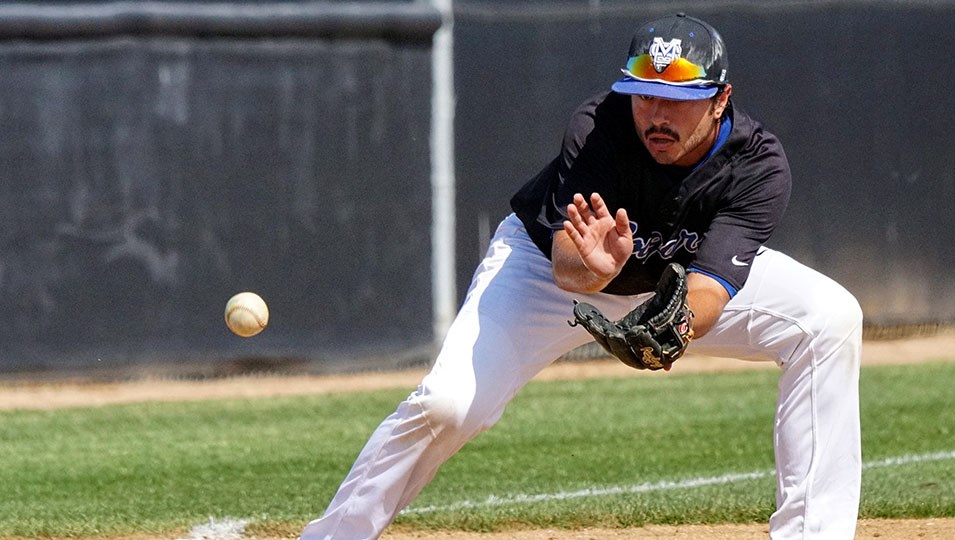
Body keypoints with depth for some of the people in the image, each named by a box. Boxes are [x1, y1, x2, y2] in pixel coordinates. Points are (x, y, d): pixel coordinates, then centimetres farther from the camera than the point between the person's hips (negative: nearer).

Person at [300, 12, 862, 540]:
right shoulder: (598, 126, -34)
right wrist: (595, 267, -65)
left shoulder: (759, 165, -30)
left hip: (678, 282, 2)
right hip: (544, 261, -2)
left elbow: (710, 285, -41)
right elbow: (566, 265, -41)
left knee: (831, 318, -19)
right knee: (447, 404, -23)